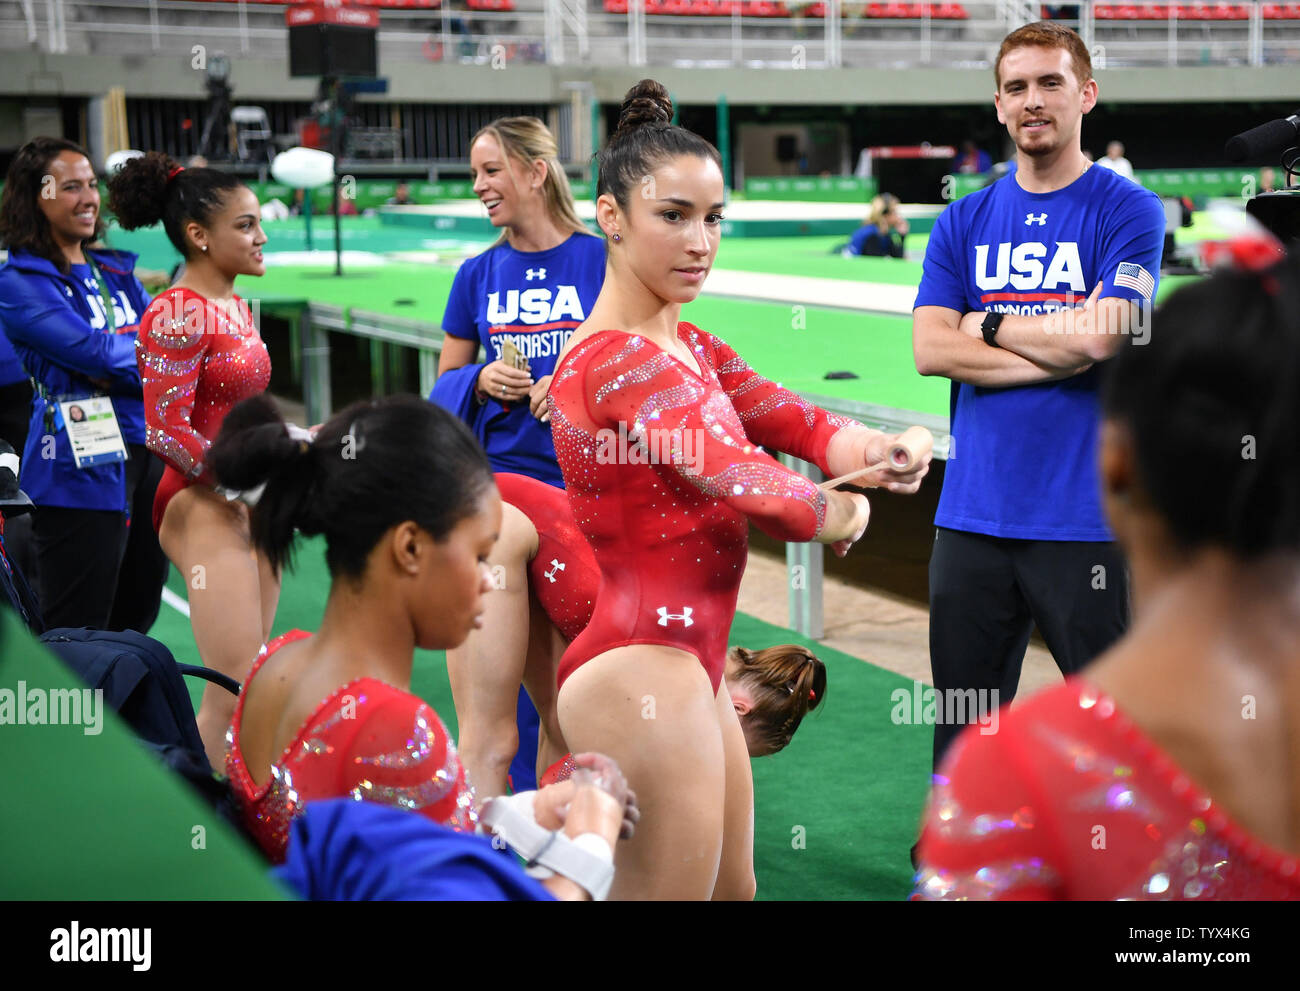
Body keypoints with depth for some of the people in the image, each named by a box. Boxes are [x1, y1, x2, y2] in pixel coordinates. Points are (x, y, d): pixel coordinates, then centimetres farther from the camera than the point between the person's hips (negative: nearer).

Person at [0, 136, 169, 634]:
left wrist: (119, 368, -13)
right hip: (82, 467, -7)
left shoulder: (115, 270, 15)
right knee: (78, 634, -3)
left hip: (150, 454, 7)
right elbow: (91, 349, -17)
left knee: (137, 621, 13)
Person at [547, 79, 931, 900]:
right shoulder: (621, 361, -20)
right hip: (640, 672, -10)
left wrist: (865, 449, -15)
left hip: (688, 664, 10)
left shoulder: (689, 347, 12)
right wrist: (834, 512, -7)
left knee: (733, 889, 22)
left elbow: (792, 419, 6)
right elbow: (755, 489, -27)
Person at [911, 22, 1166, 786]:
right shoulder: (964, 223, 11)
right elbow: (931, 349, -2)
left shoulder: (1127, 211, 0)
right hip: (973, 514, 4)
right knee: (964, 722, 11)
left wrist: (988, 325, -1)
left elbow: (1098, 335, -14)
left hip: (1085, 516, -3)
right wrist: (1057, 350, -8)